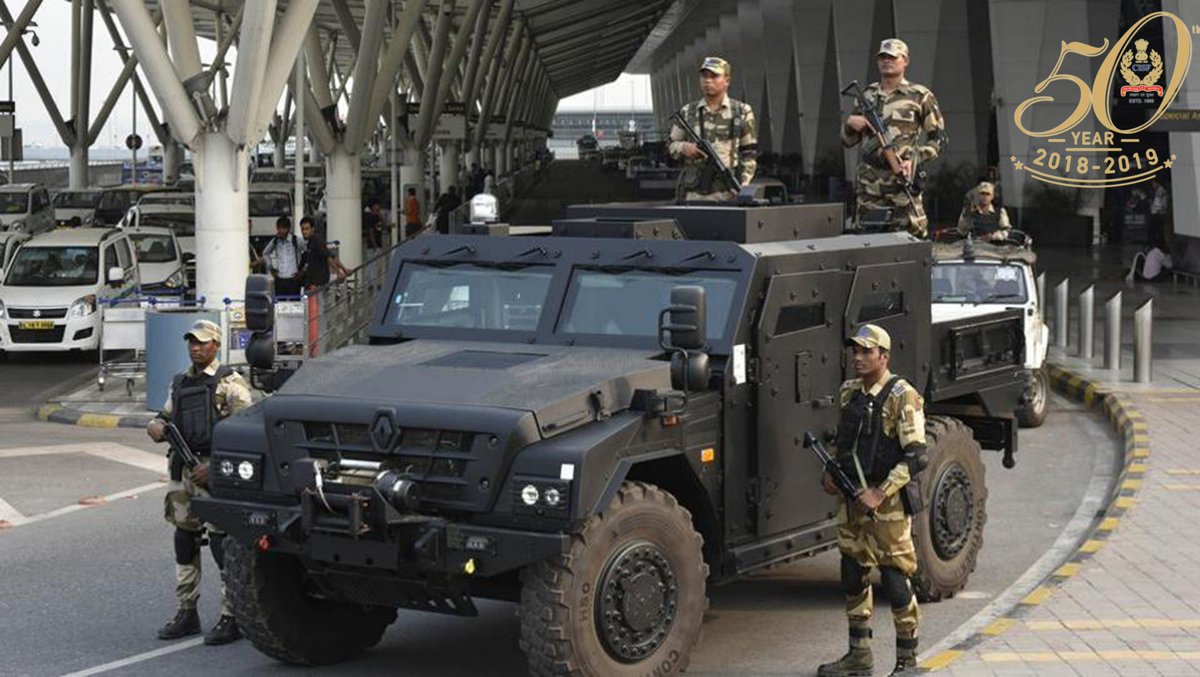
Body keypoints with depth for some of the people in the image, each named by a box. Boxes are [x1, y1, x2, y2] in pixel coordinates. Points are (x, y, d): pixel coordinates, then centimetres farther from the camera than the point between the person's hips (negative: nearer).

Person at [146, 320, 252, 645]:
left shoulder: (230, 383, -5)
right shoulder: (180, 383, 16)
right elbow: (166, 417, 24)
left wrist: (214, 466, -17)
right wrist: (156, 427, -2)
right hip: (183, 472, 7)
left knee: (223, 542, -8)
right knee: (184, 541, 10)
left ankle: (231, 618, -4)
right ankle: (186, 613, 19)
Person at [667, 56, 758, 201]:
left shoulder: (742, 112, 7)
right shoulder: (687, 112, 12)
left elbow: (750, 154, 6)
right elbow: (671, 146, 17)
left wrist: (742, 187, -5)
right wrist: (683, 147, -7)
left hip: (727, 193, -2)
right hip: (693, 193, 2)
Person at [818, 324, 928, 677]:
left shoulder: (902, 397, -13)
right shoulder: (849, 392, 9)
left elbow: (916, 457, -18)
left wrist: (880, 494, -22)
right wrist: (831, 473, 7)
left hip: (887, 502, -7)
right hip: (851, 499, 7)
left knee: (895, 581, -3)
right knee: (853, 578, 12)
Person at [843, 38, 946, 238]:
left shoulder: (920, 96, 4)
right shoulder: (867, 95, 15)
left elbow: (938, 138, 4)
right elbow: (847, 141, 20)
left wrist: (915, 159, -11)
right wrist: (850, 123, -2)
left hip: (902, 182, -4)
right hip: (869, 187, 4)